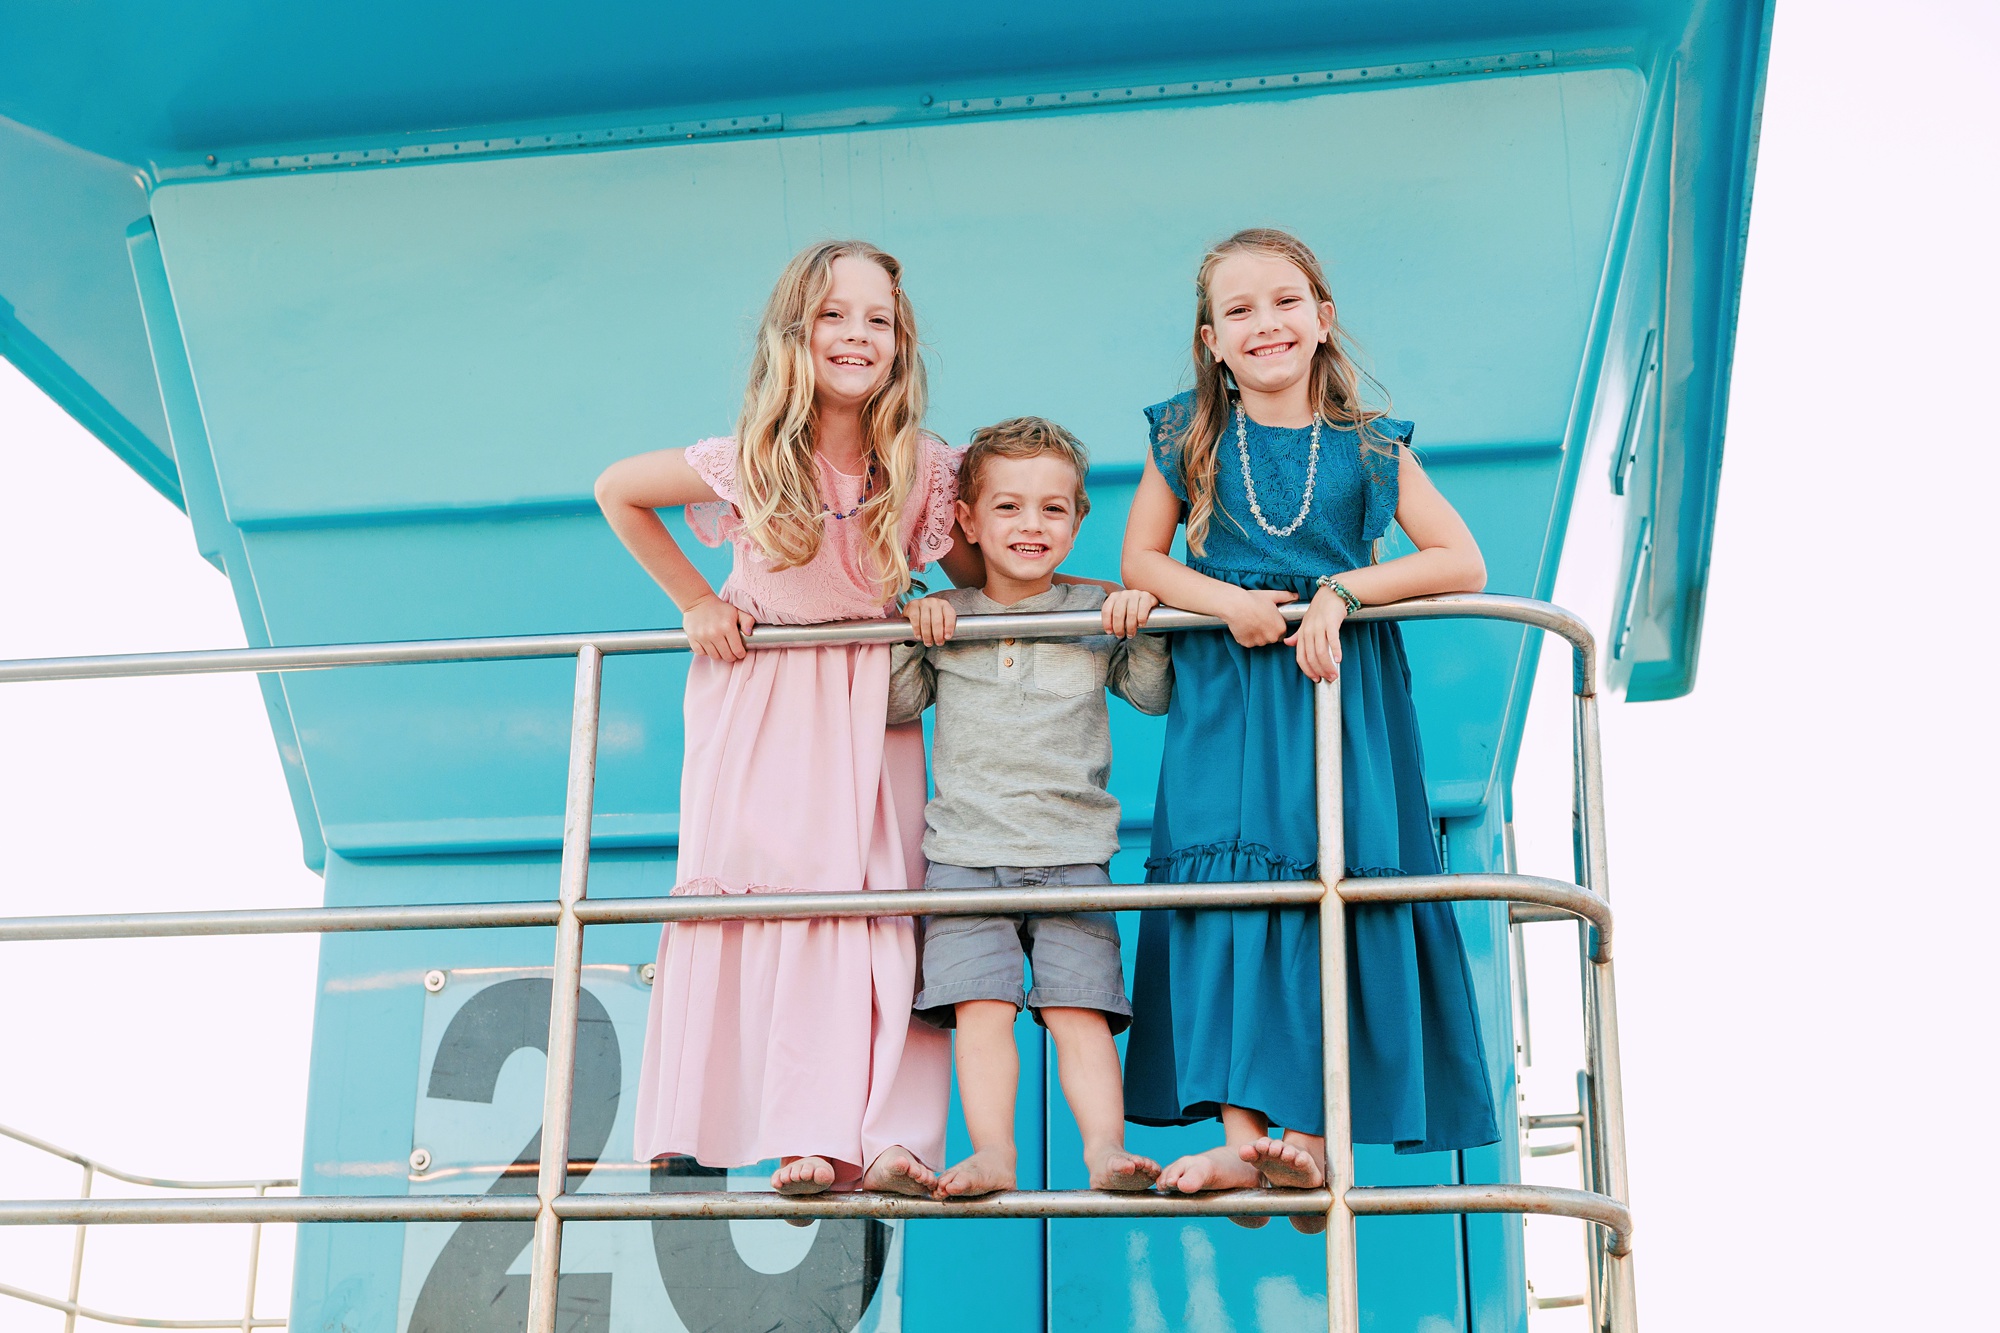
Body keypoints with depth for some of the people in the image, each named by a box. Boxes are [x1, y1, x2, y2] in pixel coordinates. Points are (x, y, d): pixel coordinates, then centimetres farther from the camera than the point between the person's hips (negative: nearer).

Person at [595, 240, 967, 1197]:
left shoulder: (927, 473, -11)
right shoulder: (751, 463, -14)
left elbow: (984, 572, 8)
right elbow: (616, 491, 3)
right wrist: (694, 603, 0)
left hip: (868, 718, 1)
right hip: (757, 710, 0)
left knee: (877, 906, -8)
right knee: (749, 896, -6)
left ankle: (886, 1138, -11)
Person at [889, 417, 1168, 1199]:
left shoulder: (1098, 614, 8)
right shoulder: (943, 620, 9)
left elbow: (1156, 696, 8)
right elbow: (895, 709, 11)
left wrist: (1143, 627, -7)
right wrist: (912, 634, -2)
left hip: (1073, 853, 0)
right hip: (965, 851, 1)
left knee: (1079, 1008, -8)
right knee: (980, 1007, -10)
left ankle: (1106, 1147, -11)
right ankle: (992, 1154, -12)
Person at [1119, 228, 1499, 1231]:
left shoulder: (1370, 446, 7)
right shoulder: (1189, 438, 10)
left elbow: (1463, 563, 1)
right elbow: (1140, 558, 11)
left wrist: (1343, 590, -11)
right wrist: (1225, 601, -8)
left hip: (1343, 694, 0)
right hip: (1224, 703, 1)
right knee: (1224, 890, -10)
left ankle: (1309, 1132, -6)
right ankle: (1239, 1133, -12)